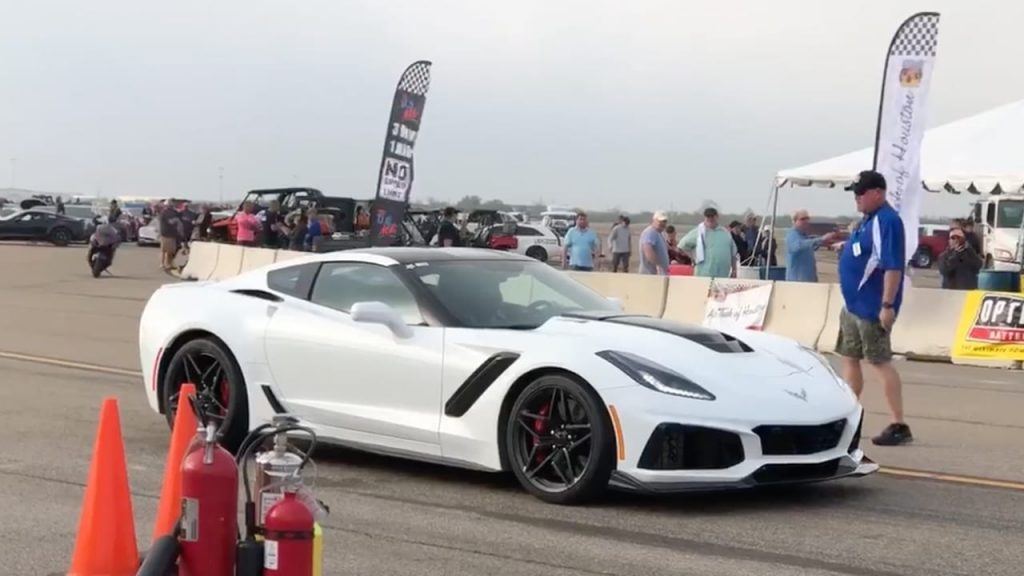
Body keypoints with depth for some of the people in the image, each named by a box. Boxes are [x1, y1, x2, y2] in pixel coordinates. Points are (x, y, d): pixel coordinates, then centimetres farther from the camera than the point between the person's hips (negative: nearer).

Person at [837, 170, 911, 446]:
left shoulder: (887, 220, -18)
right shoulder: (869, 219, 12)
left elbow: (893, 266, -24)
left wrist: (888, 305, -27)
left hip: (872, 307, -10)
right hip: (854, 304, 10)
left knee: (881, 362, -6)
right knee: (850, 358, 14)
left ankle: (899, 425, -2)